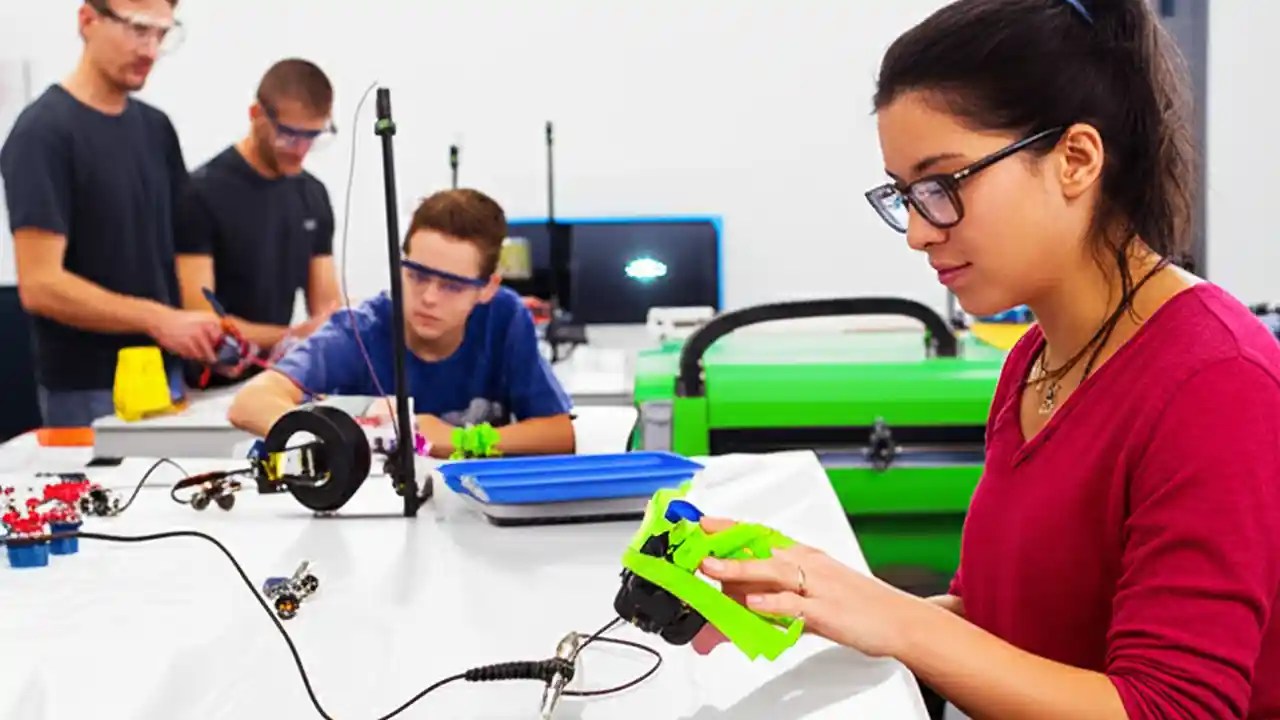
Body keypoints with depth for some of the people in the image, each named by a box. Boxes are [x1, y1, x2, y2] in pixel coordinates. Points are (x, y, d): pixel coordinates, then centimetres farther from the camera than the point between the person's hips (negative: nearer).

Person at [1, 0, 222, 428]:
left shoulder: (157, 128, 8)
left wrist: (208, 331, -6)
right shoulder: (43, 133, -13)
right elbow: (40, 285, -19)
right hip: (87, 390, -6)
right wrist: (157, 319, -27)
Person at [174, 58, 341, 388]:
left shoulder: (314, 196, 8)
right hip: (210, 389, -4)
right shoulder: (201, 193, -10)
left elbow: (327, 304, 8)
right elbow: (198, 317, -15)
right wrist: (290, 338, -28)